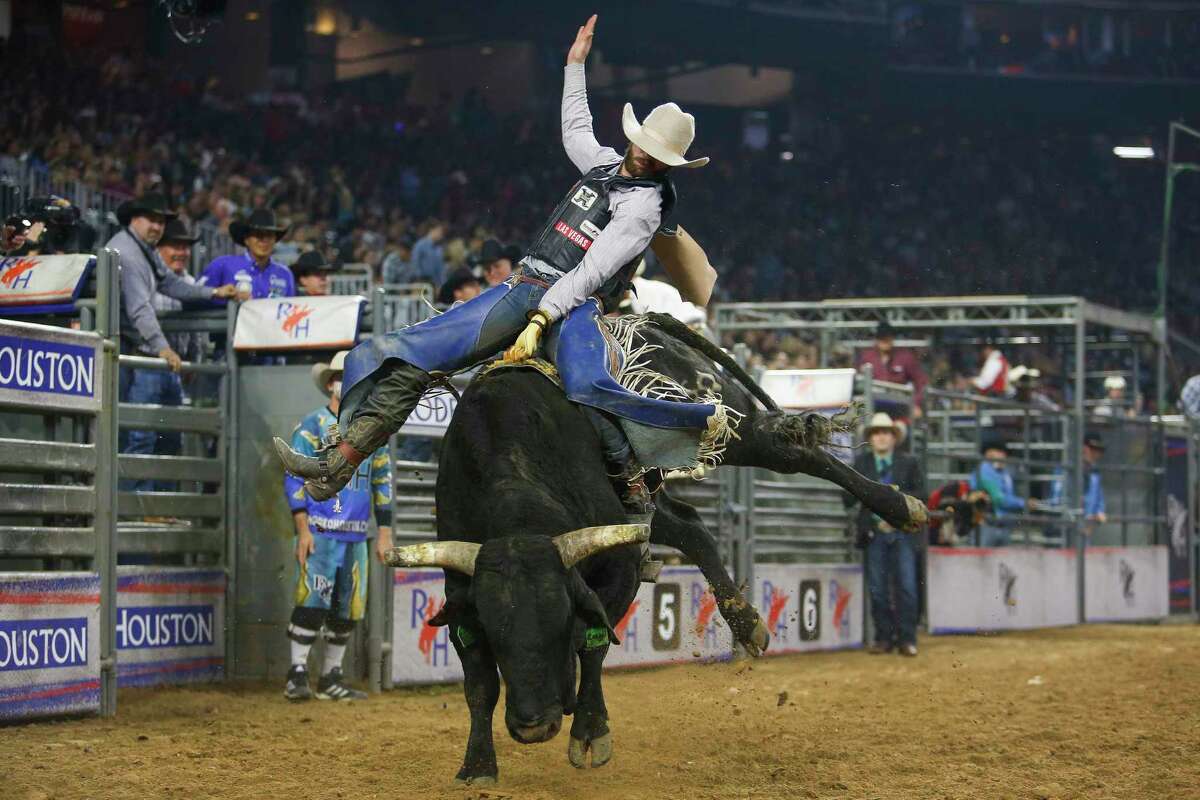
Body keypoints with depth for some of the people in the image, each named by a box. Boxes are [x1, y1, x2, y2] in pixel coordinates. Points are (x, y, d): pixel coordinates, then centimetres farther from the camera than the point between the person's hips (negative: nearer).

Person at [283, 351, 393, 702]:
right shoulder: (312, 427, 0)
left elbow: (383, 482, 19)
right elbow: (294, 479, -5)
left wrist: (385, 533, 13)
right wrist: (303, 530, -13)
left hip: (356, 535, 5)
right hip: (320, 530, -5)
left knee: (348, 607, 6)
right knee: (312, 602, -13)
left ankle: (331, 679, 14)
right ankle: (297, 676, -9)